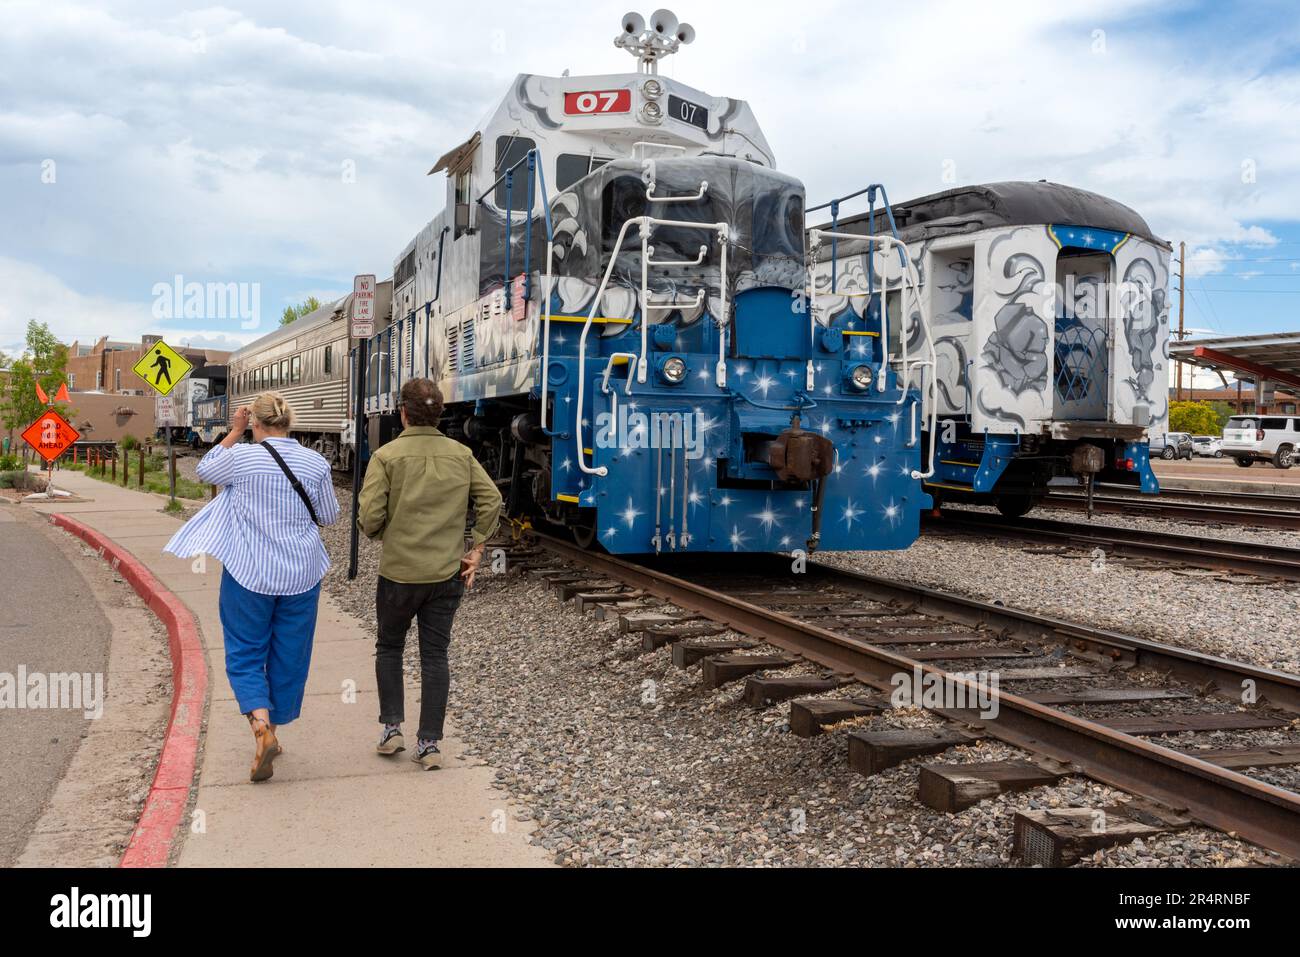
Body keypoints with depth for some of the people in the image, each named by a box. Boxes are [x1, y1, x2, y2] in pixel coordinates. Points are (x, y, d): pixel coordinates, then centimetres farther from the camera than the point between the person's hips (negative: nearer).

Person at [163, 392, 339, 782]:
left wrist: (234, 432, 12)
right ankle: (272, 732, 27)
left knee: (245, 654, 9)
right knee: (288, 656, 14)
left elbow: (205, 471, 12)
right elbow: (329, 516, 7)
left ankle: (261, 727, -12)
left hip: (249, 573, -2)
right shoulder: (316, 463, -4)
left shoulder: (242, 457, -9)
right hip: (301, 574, 2)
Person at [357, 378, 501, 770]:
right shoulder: (461, 455, 2)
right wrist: (477, 548, 5)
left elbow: (369, 516, -14)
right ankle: (429, 743, 9)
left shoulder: (387, 456, -10)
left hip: (399, 571, -2)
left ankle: (391, 728, 17)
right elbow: (492, 500, -1)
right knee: (435, 656, 9)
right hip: (448, 572, 3)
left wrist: (383, 536, 7)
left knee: (389, 648, 20)